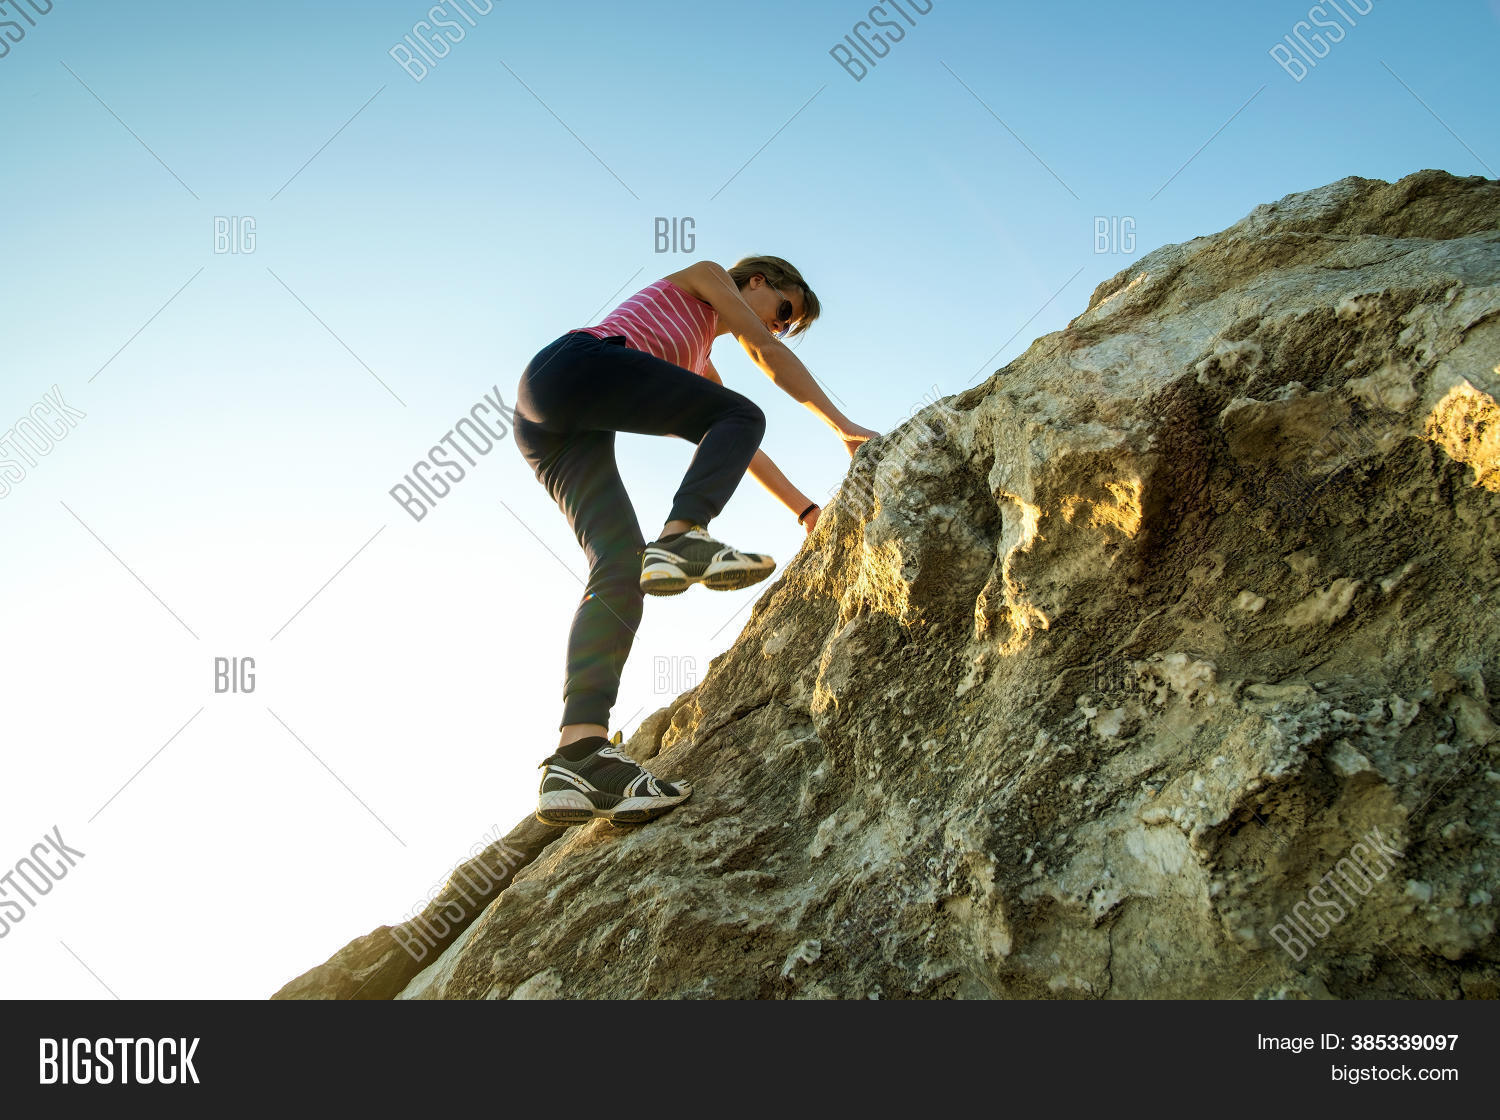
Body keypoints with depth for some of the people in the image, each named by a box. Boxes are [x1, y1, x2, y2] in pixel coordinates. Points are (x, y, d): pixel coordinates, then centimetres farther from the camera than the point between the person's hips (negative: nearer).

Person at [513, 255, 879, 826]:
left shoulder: (700, 369, 40)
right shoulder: (704, 276, 20)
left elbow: (742, 450, 37)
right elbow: (769, 355, 10)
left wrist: (806, 509, 31)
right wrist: (845, 427, 8)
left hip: (545, 426, 8)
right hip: (574, 363, -8)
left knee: (621, 567, -11)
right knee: (742, 414, -8)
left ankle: (578, 755, -29)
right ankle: (682, 539, -34)